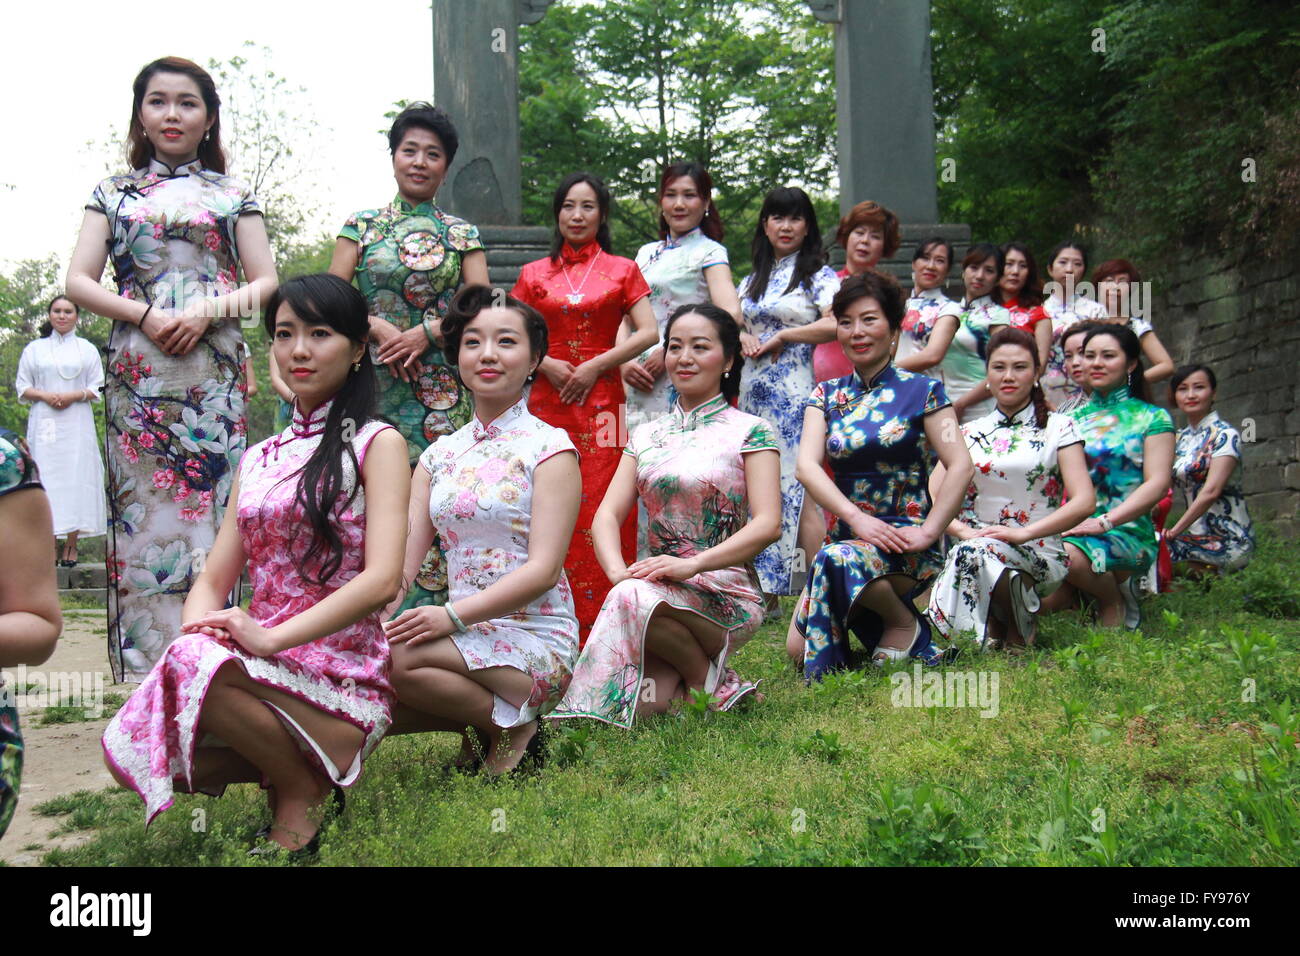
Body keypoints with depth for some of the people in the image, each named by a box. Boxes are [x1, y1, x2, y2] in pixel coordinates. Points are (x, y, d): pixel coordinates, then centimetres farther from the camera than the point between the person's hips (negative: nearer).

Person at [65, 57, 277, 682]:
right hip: (137, 375, 1)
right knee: (142, 512, -3)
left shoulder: (232, 195, 14)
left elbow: (266, 283, 7)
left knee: (207, 508, -6)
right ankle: (144, 672, 2)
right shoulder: (114, 194, 17)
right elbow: (79, 282, 7)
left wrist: (206, 311, -10)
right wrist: (148, 316, -9)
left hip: (212, 376, -1)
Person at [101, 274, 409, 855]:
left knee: (199, 665, -31)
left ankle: (303, 791, -8)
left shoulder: (376, 443, 0)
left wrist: (270, 637, -22)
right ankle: (285, 759, 5)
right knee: (131, 749, -19)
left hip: (340, 676, -5)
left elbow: (382, 579, -13)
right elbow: (214, 578, 14)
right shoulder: (258, 460, 20)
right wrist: (198, 629, -9)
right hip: (266, 671, 6)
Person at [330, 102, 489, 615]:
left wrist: (424, 333, -13)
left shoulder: (462, 235, 12)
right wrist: (377, 328, -13)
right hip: (374, 384, 0)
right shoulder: (361, 226, 13)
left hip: (445, 388, 0)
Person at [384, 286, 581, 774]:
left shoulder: (549, 447, -3)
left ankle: (510, 726, -5)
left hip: (535, 641, -5)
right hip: (467, 640, 5)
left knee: (395, 657, -30)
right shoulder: (439, 455, 14)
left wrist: (452, 615, -24)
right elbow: (400, 561, 5)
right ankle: (480, 726, 2)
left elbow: (543, 569, -13)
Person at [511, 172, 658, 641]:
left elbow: (648, 332, 0)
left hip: (602, 402, -1)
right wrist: (546, 363, -7)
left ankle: (598, 628, -2)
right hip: (548, 403, 2)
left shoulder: (622, 270, 10)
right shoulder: (534, 274, 15)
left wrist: (596, 365, -9)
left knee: (600, 509, -7)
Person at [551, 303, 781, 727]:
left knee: (636, 597, -35)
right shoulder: (646, 436, 16)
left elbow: (768, 524, -10)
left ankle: (712, 680, -10)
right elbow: (607, 515, 6)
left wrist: (693, 564, -24)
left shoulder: (750, 432, 2)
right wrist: (618, 570, -17)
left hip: (725, 593, -3)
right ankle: (685, 674, 4)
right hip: (658, 587, 4)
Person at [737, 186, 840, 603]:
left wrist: (783, 336, -12)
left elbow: (837, 324, -16)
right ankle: (764, 591, 10)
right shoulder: (751, 281, 19)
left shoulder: (819, 275, 0)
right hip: (753, 392, 6)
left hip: (795, 395, -6)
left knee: (798, 490, -12)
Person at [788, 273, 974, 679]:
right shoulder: (826, 395, 10)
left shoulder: (921, 391, 1)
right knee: (798, 646, -15)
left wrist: (928, 532, -17)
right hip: (846, 534, 4)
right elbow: (807, 465, -5)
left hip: (904, 541, -4)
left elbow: (960, 466, -7)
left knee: (839, 560, -37)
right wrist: (857, 517, -20)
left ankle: (902, 621, -6)